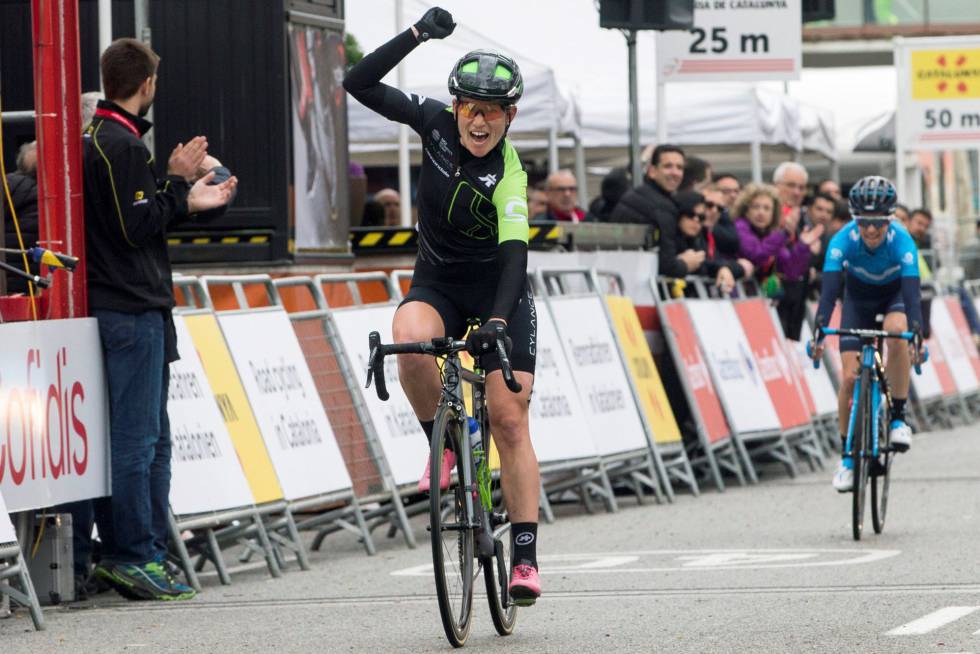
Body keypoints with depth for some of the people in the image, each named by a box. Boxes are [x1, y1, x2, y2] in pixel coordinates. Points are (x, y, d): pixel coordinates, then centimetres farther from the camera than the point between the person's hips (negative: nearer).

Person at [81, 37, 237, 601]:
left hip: (115, 307, 10)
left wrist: (188, 202, 18)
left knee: (148, 437, 13)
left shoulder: (95, 141, 17)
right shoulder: (123, 146, -14)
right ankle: (136, 558, -6)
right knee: (137, 437, -7)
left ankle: (121, 554, 15)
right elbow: (138, 228, -18)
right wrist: (178, 181, -9)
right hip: (134, 311, -10)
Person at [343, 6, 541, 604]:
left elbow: (515, 255, -34)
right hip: (438, 284, 3)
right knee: (408, 337, -34)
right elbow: (360, 84, -14)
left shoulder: (509, 174, -23)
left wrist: (498, 319, -50)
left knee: (510, 419, -11)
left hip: (499, 291, -3)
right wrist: (417, 35, -26)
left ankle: (525, 558, -10)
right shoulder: (438, 122, -11)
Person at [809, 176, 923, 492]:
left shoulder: (901, 241, -34)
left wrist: (917, 334, -55)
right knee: (849, 377, -11)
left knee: (897, 334, -35)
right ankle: (847, 456, 4)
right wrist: (819, 333, -52)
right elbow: (829, 289, -38)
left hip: (894, 293, -1)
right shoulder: (843, 240, -32)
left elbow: (912, 291, -41)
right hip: (858, 296, 1)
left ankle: (898, 418, -20)